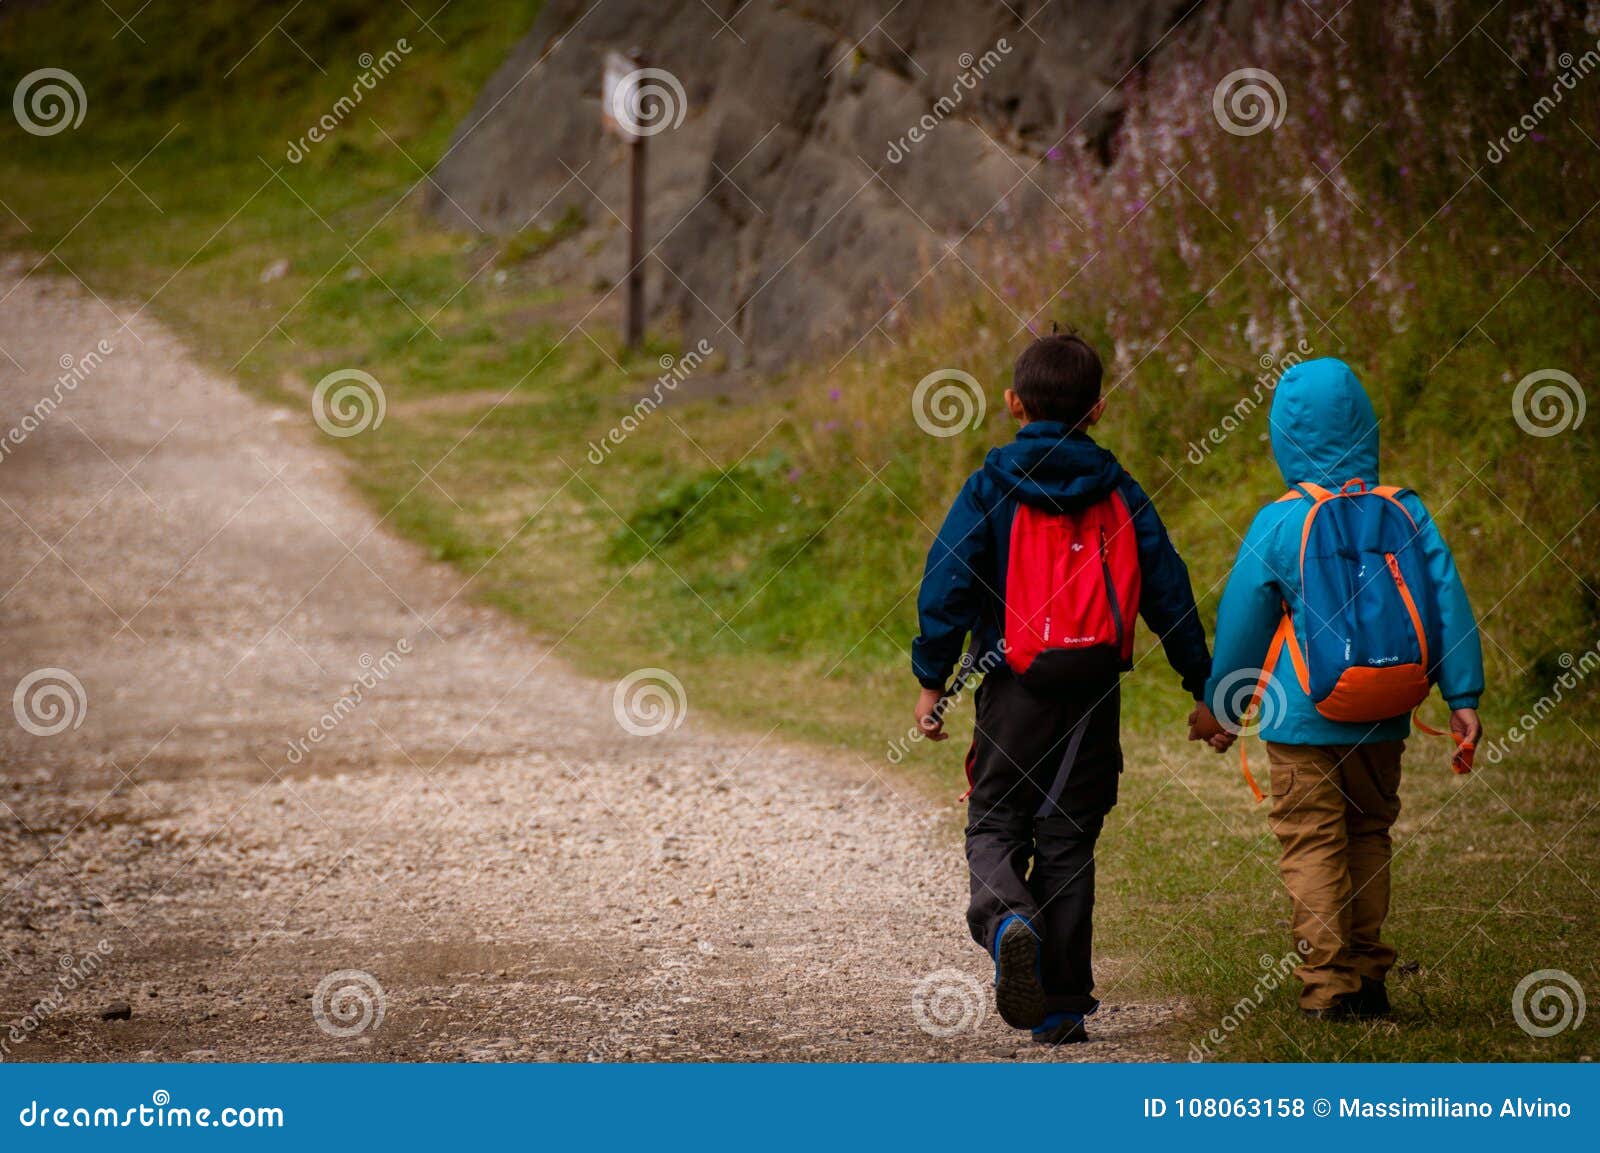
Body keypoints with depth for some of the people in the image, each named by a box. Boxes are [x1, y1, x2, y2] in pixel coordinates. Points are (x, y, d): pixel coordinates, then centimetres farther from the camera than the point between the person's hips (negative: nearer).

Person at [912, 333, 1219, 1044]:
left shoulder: (991, 487, 0)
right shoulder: (1118, 493, 7)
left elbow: (948, 583, -8)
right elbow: (1167, 592, 9)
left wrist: (930, 680, -3)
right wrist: (1202, 688, 16)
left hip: (1014, 687, -2)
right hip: (1094, 688, 2)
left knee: (995, 824, 9)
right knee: (1068, 839, 8)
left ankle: (1005, 916, -25)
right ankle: (1059, 1006, 6)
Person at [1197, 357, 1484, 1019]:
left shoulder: (1281, 524, -8)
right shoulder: (1406, 514, -1)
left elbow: (1241, 624, 0)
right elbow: (1450, 609, -1)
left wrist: (1219, 708, 12)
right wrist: (1463, 699, 3)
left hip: (1303, 721, -3)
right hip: (1383, 723, 3)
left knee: (1312, 846, 1)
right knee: (1368, 838, 16)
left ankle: (1327, 984, -5)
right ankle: (1368, 977, 17)